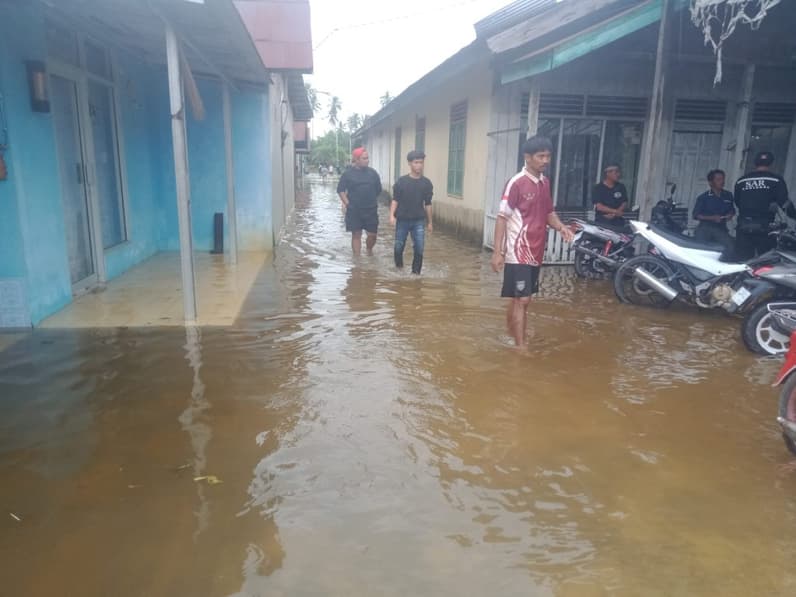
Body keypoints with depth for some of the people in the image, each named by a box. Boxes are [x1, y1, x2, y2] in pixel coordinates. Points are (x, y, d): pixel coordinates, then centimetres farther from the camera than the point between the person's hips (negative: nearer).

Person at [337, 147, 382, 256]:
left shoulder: (372, 172, 3)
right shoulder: (348, 173, -3)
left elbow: (378, 190, 12)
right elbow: (340, 190, 1)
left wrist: (373, 201, 11)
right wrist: (347, 203, -5)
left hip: (371, 210, 2)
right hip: (354, 211, -2)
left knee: (372, 234, 3)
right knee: (356, 235, 5)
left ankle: (369, 250, 34)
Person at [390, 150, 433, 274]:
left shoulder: (426, 183, 1)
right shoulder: (402, 181, -4)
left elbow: (428, 204, 7)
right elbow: (395, 200, -1)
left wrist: (429, 222, 9)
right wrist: (392, 215, -15)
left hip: (419, 221, 1)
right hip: (402, 220, -1)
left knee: (419, 248, -6)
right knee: (398, 247, 6)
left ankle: (416, 272, 8)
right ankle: (399, 270, 29)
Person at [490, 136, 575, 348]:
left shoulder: (545, 182, 10)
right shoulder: (516, 183, -13)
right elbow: (502, 217, -13)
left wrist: (560, 227, -2)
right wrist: (497, 252, -17)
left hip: (535, 252, 7)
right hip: (518, 253, -7)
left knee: (518, 298, 17)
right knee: (522, 299, -6)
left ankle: (511, 337, 30)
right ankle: (520, 346, 0)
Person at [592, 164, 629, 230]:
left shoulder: (621, 187, 8)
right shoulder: (598, 188, -4)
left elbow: (624, 203, 5)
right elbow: (599, 207, -11)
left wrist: (614, 214, -12)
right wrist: (615, 211, -16)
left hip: (618, 222, 3)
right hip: (602, 222, -3)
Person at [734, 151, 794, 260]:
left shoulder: (741, 181, 9)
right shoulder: (776, 180, -1)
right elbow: (784, 203, -7)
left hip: (743, 226, 3)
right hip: (765, 227, -3)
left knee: (742, 261, 5)